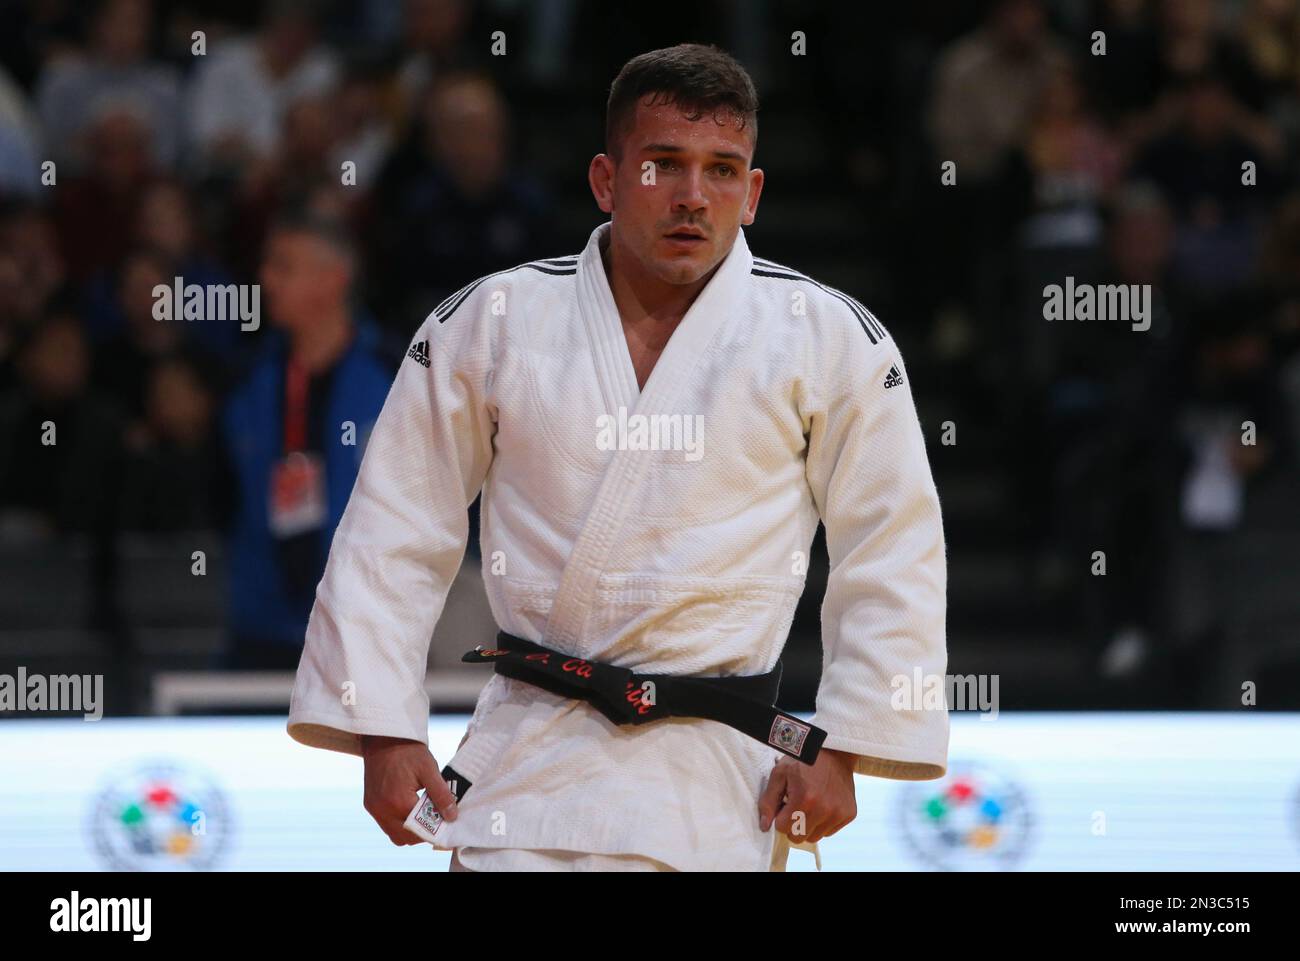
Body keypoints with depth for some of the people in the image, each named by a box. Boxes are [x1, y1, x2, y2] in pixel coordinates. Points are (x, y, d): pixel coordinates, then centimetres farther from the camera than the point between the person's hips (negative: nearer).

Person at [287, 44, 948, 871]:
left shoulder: (830, 341, 1)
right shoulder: (492, 324, 3)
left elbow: (894, 558, 5)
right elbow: (394, 537, 7)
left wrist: (841, 748, 0)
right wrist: (384, 734, 2)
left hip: (716, 787, -1)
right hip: (522, 780, 1)